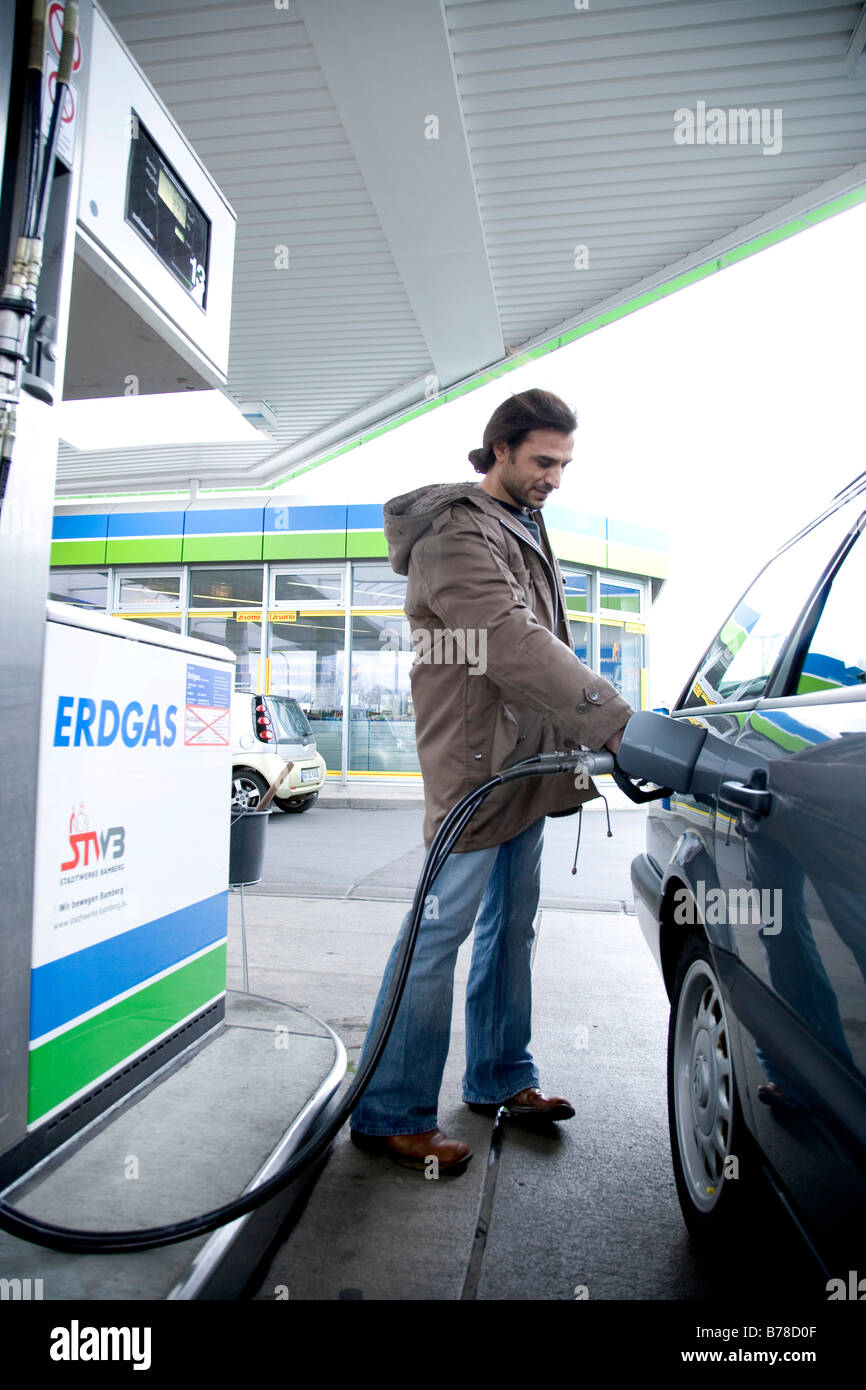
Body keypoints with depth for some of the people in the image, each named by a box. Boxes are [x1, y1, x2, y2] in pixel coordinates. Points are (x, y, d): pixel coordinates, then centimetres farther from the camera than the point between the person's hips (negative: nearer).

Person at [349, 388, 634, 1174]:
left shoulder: (524, 529, 19)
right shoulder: (456, 533, -12)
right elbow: (513, 647, -26)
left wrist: (579, 743, 14)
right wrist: (618, 724, -28)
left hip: (524, 767, 10)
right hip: (473, 766, -10)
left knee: (510, 926, 16)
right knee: (440, 932, -4)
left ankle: (498, 1078, 32)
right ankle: (390, 1115, 11)